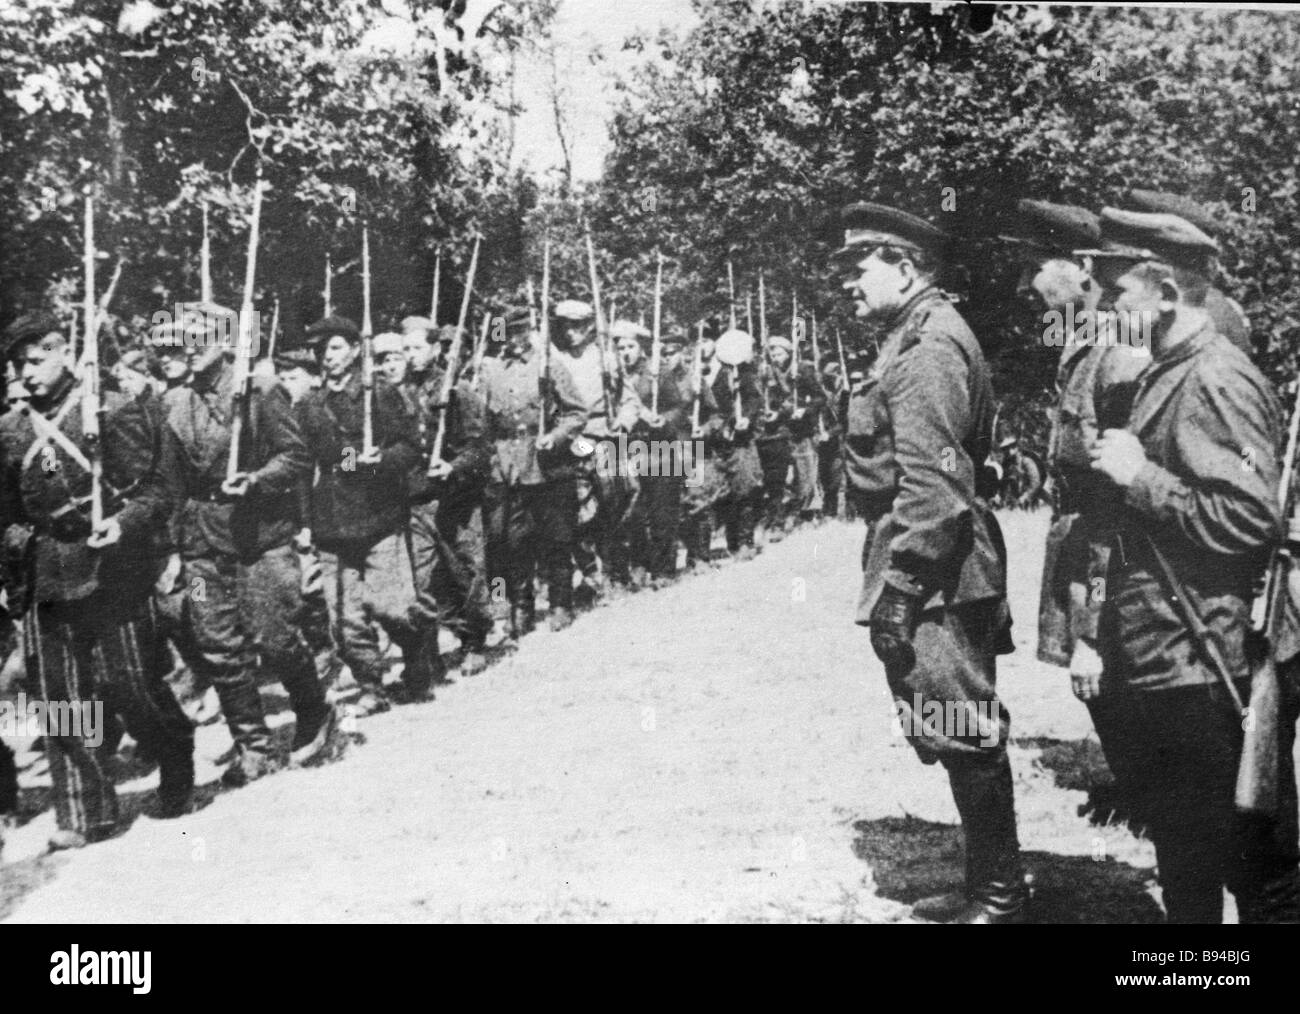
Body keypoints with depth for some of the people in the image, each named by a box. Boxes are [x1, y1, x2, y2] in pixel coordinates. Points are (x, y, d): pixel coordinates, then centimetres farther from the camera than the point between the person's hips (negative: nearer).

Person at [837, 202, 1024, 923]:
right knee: (969, 745, 15)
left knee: (966, 741, -2)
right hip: (946, 580, 11)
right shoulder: (915, 339, 17)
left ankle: (999, 901, 8)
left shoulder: (928, 347, -16)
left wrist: (896, 588, -22)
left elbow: (929, 484, -23)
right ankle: (990, 890, 25)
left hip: (934, 579, -11)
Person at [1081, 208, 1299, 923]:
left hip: (1208, 678, -10)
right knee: (1184, 868, 22)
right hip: (1159, 672, 10)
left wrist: (1140, 476, -19)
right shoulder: (1164, 376, 14)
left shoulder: (1216, 381, -16)